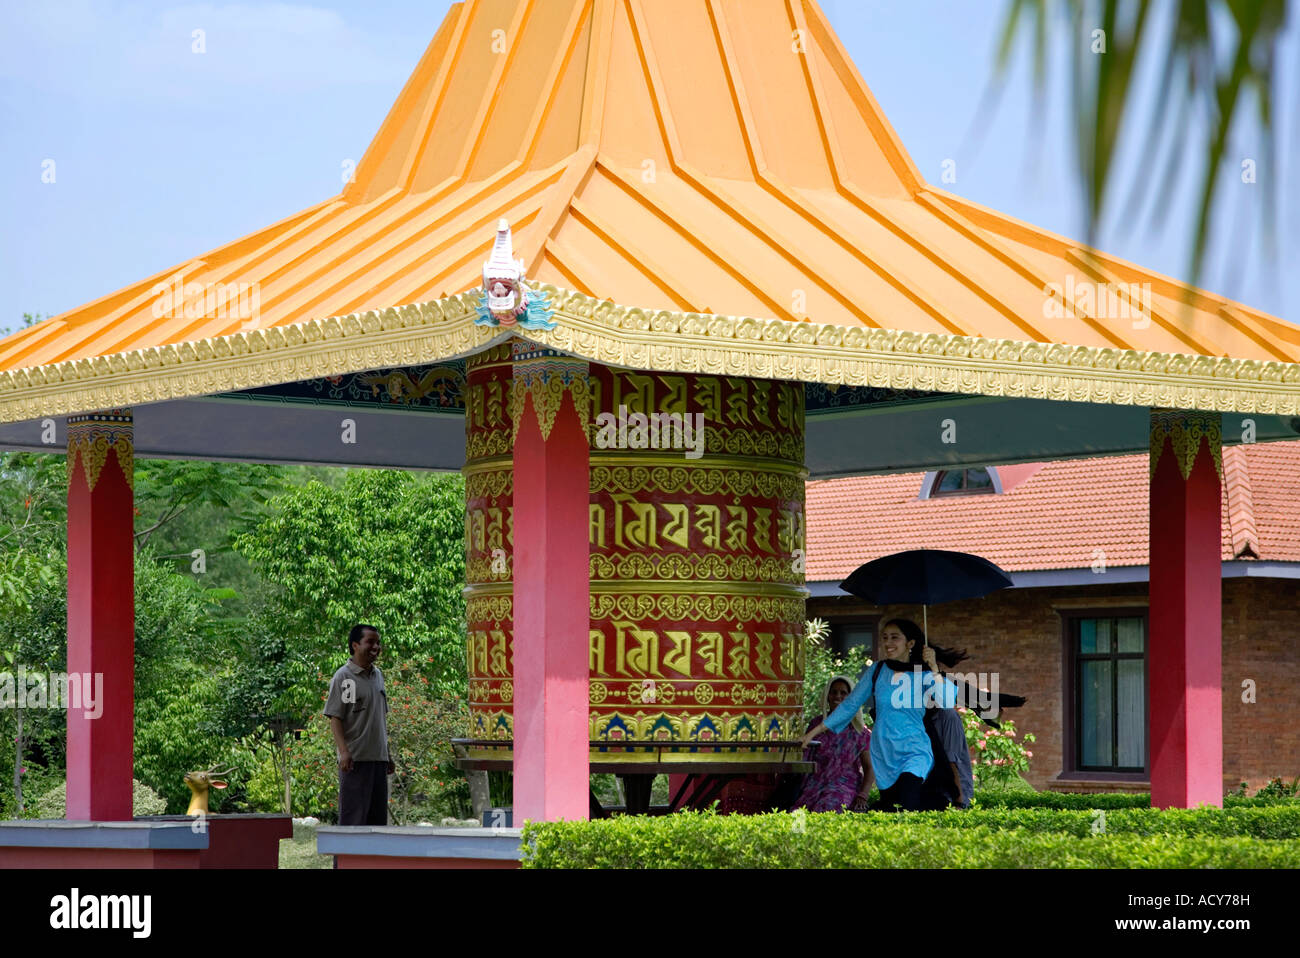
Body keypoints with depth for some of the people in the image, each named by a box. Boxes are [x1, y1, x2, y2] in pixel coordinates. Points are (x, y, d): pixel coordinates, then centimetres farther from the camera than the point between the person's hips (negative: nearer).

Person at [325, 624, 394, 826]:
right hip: (355, 759, -7)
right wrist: (344, 751, -23)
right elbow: (335, 718, -11)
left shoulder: (377, 675, 16)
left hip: (378, 757, 7)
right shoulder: (343, 677, -7)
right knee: (353, 816, -8)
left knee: (378, 815, 8)